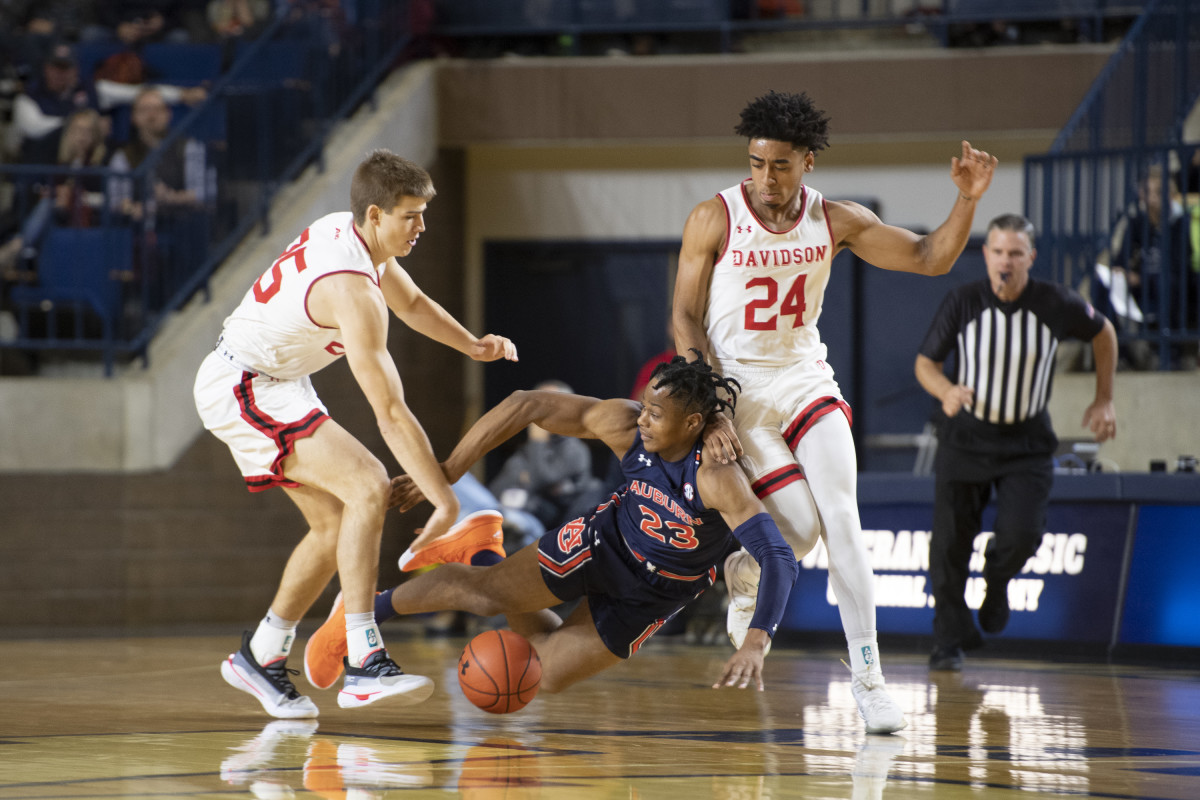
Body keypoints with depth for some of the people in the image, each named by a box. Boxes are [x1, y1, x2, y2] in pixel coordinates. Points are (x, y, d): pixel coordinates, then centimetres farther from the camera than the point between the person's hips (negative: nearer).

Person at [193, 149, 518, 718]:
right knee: (368, 487, -22)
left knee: (336, 522, 10)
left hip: (272, 382, 10)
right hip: (243, 388, -10)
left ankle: (261, 657, 21)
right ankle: (364, 665, -28)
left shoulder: (349, 231, 0)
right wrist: (444, 500, -30)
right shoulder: (352, 289, -29)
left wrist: (470, 344, 6)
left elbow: (411, 301, 22)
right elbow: (390, 413, -31)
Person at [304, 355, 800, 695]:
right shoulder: (624, 425, -26)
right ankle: (362, 614, 7)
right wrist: (445, 473, -17)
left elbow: (779, 558, -45)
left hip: (656, 593, -1)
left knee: (553, 674, 8)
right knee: (488, 594, -16)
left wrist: (755, 644, -60)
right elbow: (527, 406, -17)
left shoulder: (716, 478, -38)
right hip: (605, 543, 1)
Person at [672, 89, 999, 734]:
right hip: (737, 386, -3)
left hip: (806, 379, 3)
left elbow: (930, 258, 0)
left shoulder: (836, 221, -3)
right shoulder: (714, 220, -12)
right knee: (800, 526, -15)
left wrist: (967, 201, -17)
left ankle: (867, 677, -10)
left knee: (841, 518, -13)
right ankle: (742, 576, 21)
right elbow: (685, 320, -8)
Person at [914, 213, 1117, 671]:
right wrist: (946, 391, -23)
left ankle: (996, 582, 18)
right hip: (965, 439, 1)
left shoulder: (1056, 305, -11)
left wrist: (1104, 401, 10)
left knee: (1021, 534, -18)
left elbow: (1103, 333, 9)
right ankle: (951, 639, 14)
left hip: (1027, 444, -1)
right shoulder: (962, 303, -11)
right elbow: (926, 362, -1)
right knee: (950, 543, -3)